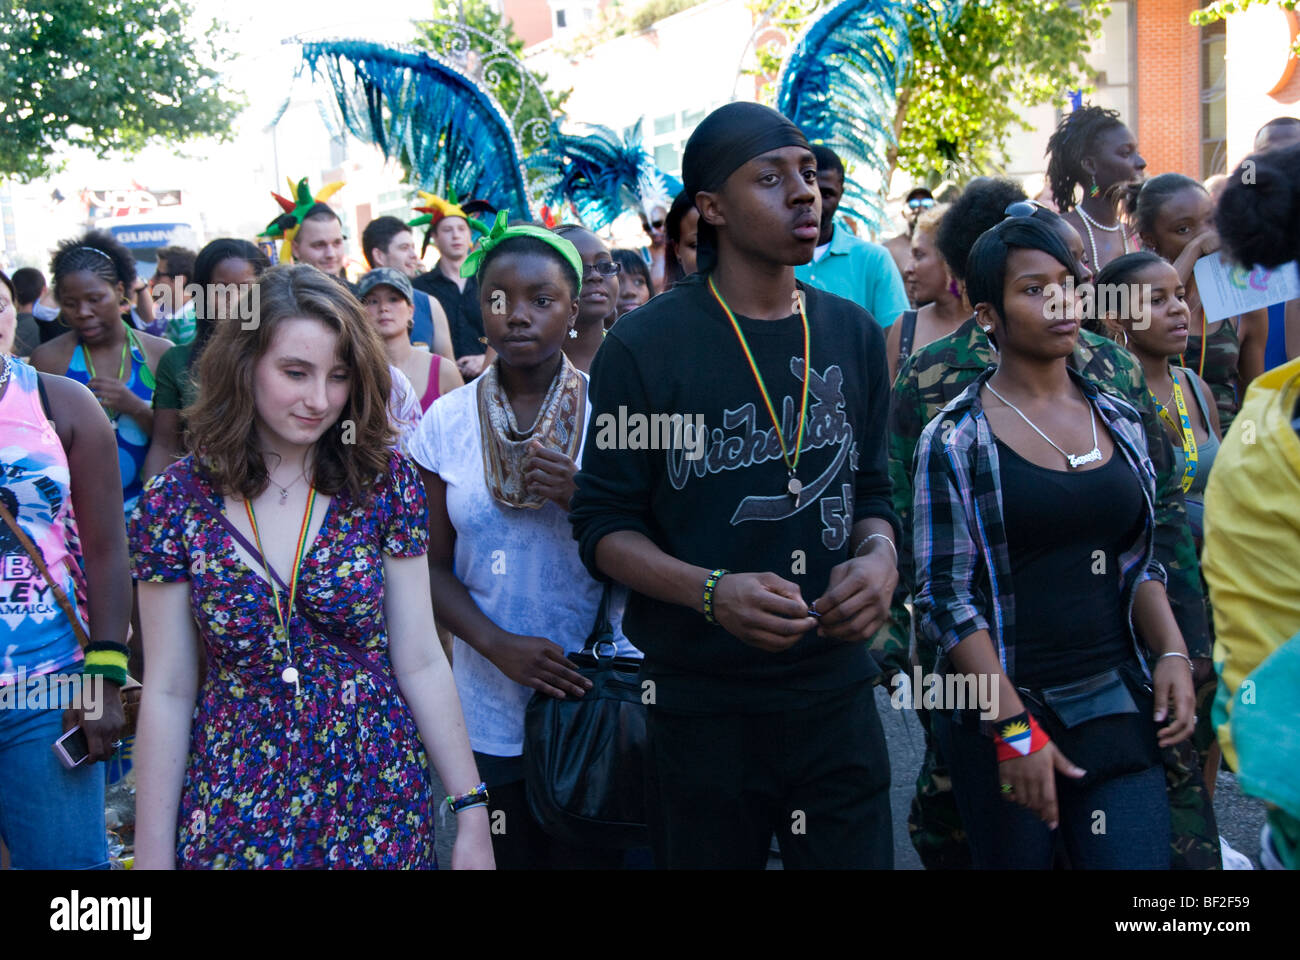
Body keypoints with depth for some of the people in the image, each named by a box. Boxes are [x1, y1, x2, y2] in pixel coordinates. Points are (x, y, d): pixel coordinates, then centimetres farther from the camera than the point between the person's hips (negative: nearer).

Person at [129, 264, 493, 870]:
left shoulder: (383, 481, -6)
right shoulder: (177, 501, -6)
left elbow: (420, 664, -4)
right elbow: (168, 692, -2)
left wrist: (472, 816, -5)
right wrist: (153, 853, -2)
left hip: (380, 807, 0)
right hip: (235, 818, 0)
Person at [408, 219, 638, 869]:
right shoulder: (446, 421, 1)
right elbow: (434, 566, 2)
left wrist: (582, 498, -20)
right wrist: (499, 646, -13)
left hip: (600, 702, -1)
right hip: (490, 711, 2)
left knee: (595, 853, 8)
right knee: (507, 856, 14)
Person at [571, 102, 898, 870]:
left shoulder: (853, 334, 7)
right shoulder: (646, 345, -8)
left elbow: (870, 488, 14)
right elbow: (604, 524, -6)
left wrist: (879, 558, -9)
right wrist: (711, 592, -22)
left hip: (837, 693, 4)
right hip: (701, 709, -3)